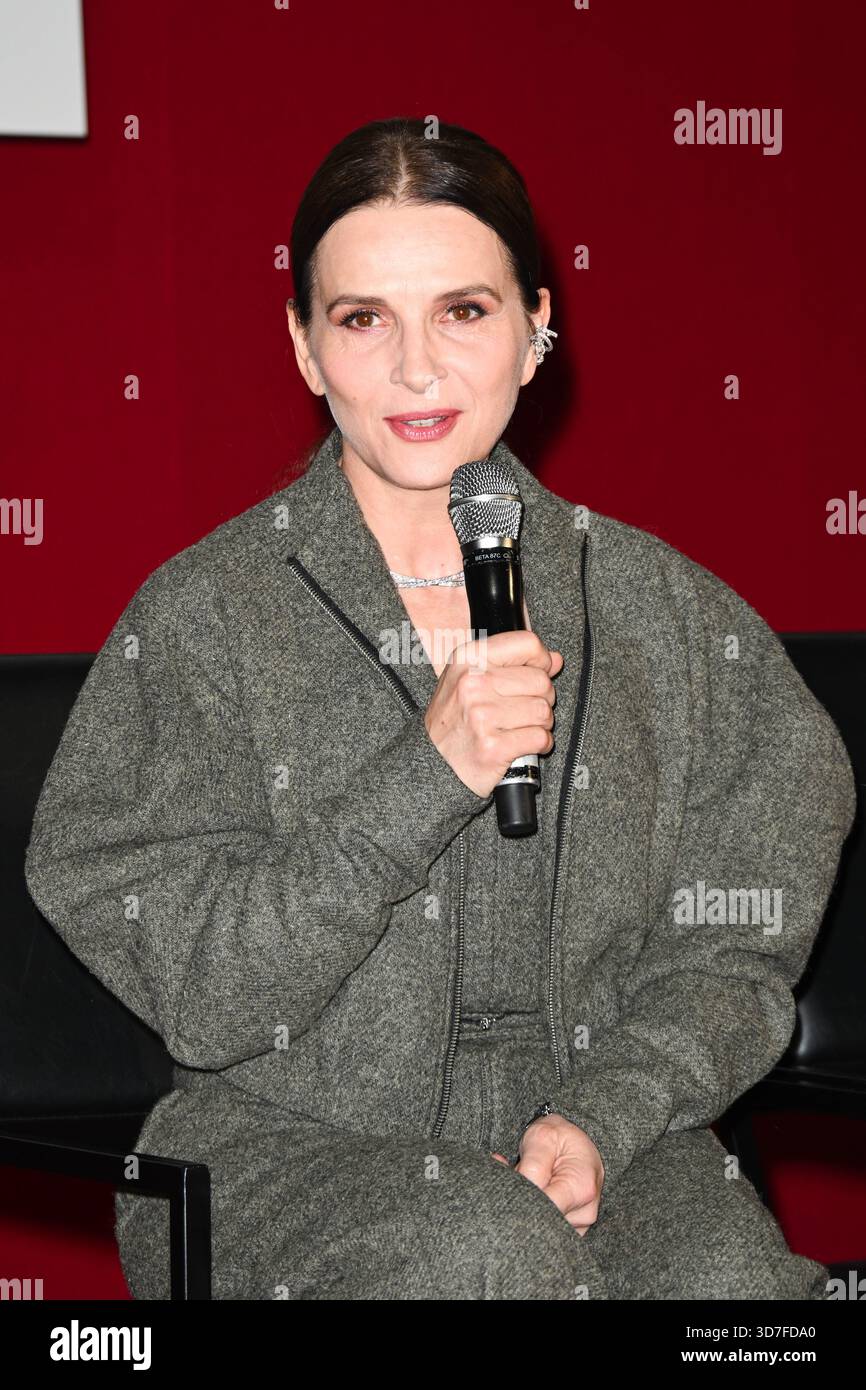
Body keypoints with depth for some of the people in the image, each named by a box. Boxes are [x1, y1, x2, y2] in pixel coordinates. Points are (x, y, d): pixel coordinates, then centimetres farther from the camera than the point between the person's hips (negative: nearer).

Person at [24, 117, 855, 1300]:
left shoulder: (668, 611, 7)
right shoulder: (202, 617, -1)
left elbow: (729, 954, 8)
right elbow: (199, 994, -7)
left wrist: (600, 1120, -11)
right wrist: (427, 779, -17)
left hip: (603, 1141, 2)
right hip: (283, 1146, -2)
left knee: (734, 1276, -29)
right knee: (491, 1248, -34)